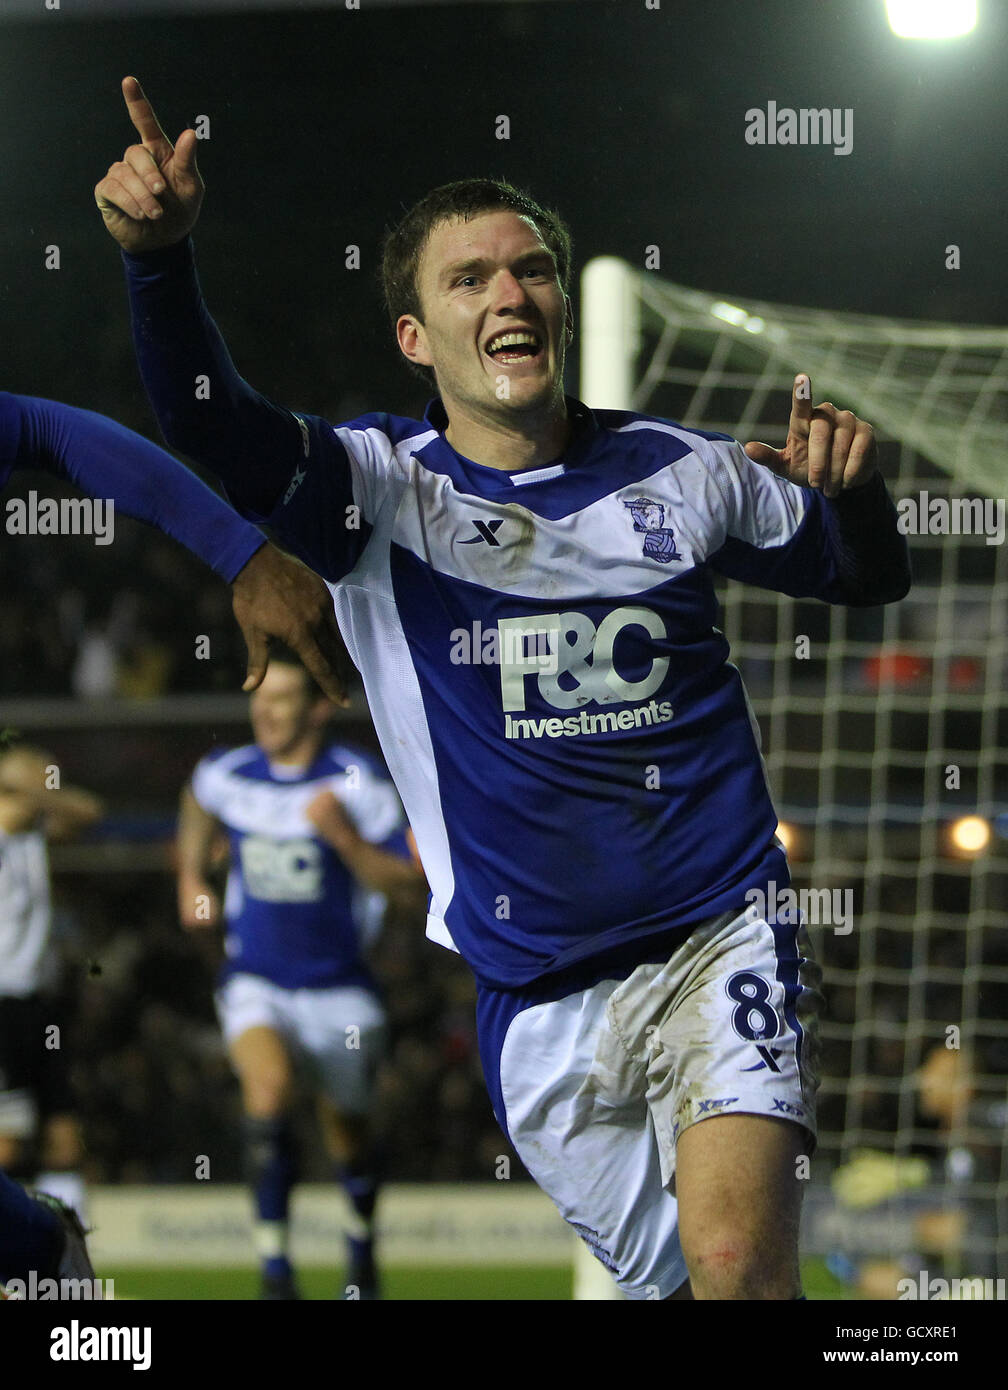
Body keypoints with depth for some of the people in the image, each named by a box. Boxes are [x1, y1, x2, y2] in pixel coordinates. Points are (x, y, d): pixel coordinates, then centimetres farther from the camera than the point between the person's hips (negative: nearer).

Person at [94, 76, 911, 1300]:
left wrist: (851, 487, -5)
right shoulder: (384, 486, -1)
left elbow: (868, 577, 20)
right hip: (538, 1002, 1)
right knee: (668, 1279, 11)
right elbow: (216, 431, -21)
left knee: (737, 1262, -24)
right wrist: (159, 256, -41)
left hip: (718, 943, -1)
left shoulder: (677, 474, 5)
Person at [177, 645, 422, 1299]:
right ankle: (275, 1264, -23)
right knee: (269, 1088, -28)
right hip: (256, 980, 0)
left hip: (339, 987, 0)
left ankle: (362, 1240, 45)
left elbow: (407, 878, -13)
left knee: (348, 1134, 13)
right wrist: (192, 877, 19)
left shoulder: (358, 783, -13)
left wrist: (346, 838, -26)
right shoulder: (225, 776, -4)